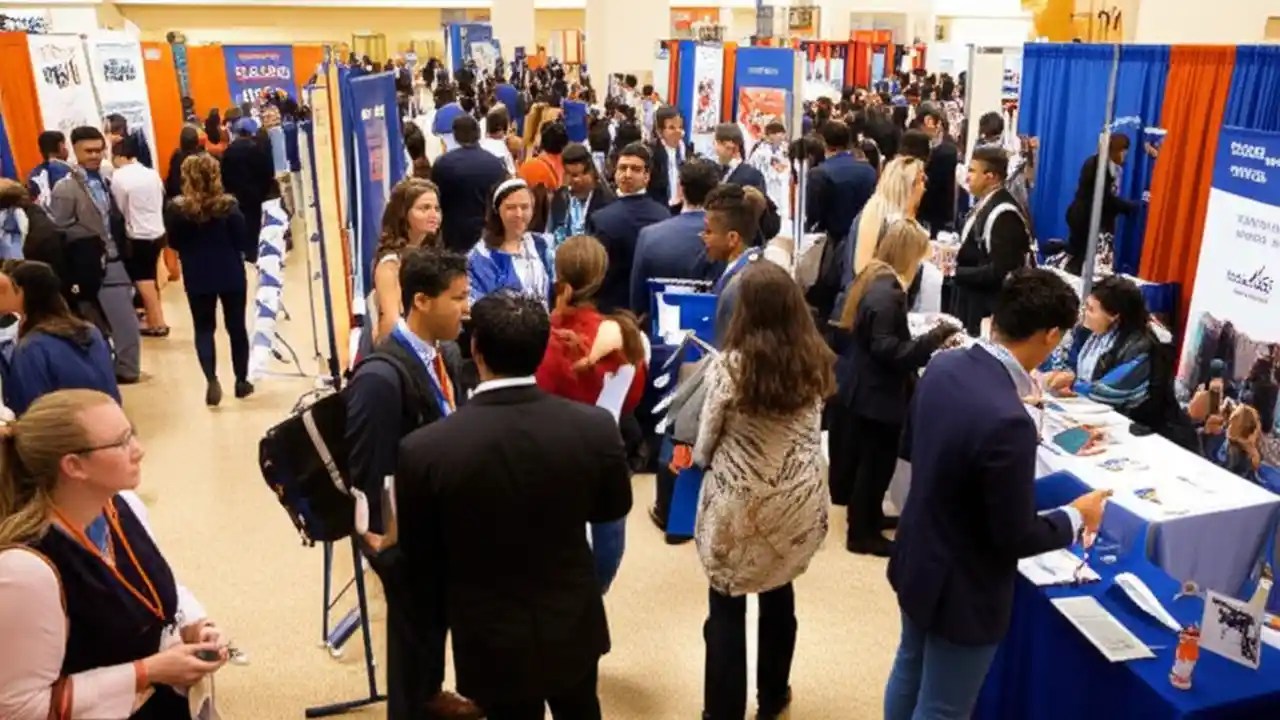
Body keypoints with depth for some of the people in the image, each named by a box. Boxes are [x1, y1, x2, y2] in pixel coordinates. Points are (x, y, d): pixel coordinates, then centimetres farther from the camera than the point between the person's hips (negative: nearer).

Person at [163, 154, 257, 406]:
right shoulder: (228, 206, -12)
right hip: (230, 274, 0)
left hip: (197, 277, 0)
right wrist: (253, 255, 12)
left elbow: (174, 243, 1)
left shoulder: (176, 209, -9)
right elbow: (243, 240, -8)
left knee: (203, 328, 10)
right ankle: (241, 380, 19)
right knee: (236, 326, 12)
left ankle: (211, 379, -9)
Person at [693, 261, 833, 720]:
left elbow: (704, 446, -8)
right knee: (780, 596, 22)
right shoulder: (815, 361, -6)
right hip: (798, 501, 5)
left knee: (727, 610, 11)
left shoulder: (729, 365, -18)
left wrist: (701, 459, 14)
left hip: (739, 504, -4)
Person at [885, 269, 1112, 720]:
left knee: (910, 672, 28)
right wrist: (1076, 518, -6)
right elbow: (1015, 538, -22)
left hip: (916, 559, 7)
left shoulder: (943, 366, -10)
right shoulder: (1008, 421, -34)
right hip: (962, 588, -7)